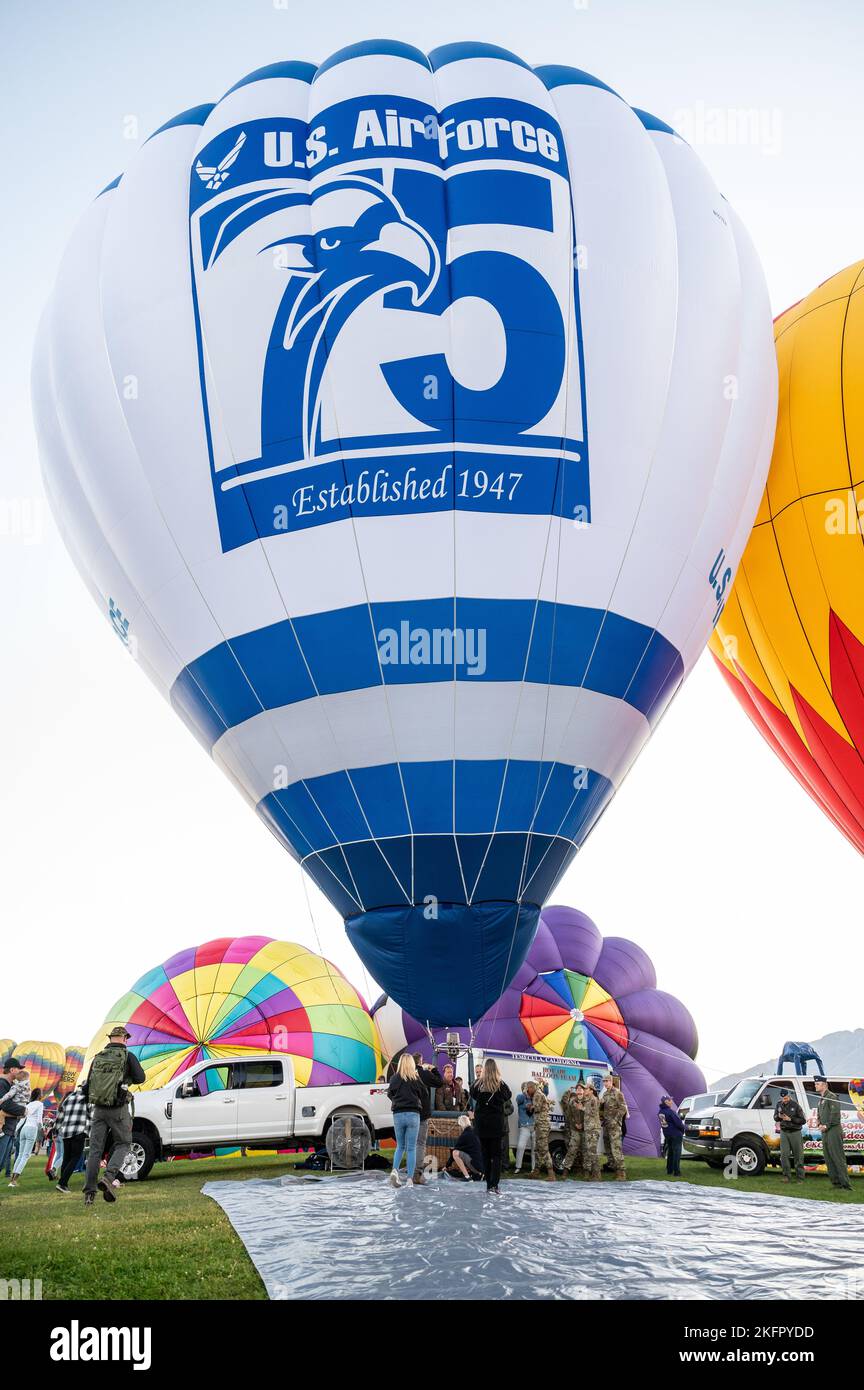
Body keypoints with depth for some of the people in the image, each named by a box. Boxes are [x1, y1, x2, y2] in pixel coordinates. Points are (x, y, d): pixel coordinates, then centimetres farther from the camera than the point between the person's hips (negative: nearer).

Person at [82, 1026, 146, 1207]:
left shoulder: (98, 1058, 9)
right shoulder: (128, 1056, -4)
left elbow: (87, 1086, 12)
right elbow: (140, 1078, -4)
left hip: (98, 1109, 4)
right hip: (119, 1109, -4)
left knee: (95, 1149, 7)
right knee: (123, 1144, 11)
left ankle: (89, 1192, 2)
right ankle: (109, 1177, -12)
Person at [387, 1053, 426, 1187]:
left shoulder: (394, 1078, -2)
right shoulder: (416, 1078, -3)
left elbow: (390, 1094, 8)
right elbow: (424, 1095, 7)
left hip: (398, 1114, 1)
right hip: (413, 1114, -1)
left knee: (400, 1146, 16)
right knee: (411, 1148, 4)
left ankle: (395, 1170, -6)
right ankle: (410, 1179, 0)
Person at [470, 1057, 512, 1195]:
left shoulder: (478, 1085, -7)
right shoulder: (501, 1085, -9)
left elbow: (473, 1095, 12)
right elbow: (508, 1096, 10)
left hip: (481, 1123, 1)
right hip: (497, 1124, -1)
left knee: (485, 1154, 11)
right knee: (496, 1154, 2)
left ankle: (489, 1184, 12)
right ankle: (494, 1185, -9)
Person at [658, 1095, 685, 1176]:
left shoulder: (660, 1112, 3)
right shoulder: (670, 1112, -23)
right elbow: (678, 1123, -21)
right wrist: (682, 1129, 0)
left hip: (667, 1134, 8)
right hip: (676, 1134, -8)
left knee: (670, 1152, 18)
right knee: (676, 1153, -2)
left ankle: (669, 1170, 23)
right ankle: (676, 1172, -2)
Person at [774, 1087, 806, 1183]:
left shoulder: (795, 1105, -9)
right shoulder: (779, 1104, 5)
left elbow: (803, 1120, -8)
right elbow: (775, 1118, 15)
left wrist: (790, 1119, -18)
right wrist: (778, 1116, -9)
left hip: (795, 1132, -3)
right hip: (784, 1132, 3)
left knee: (798, 1155, 0)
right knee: (784, 1154, -5)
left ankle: (800, 1178, 6)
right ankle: (787, 1176, 2)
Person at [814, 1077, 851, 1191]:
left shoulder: (831, 1097, -9)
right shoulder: (821, 1099, 20)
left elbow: (835, 1113, -18)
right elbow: (819, 1114, 26)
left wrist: (827, 1125, -16)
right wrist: (819, 1124, 6)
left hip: (833, 1130, -10)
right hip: (825, 1132, 10)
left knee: (838, 1158, -12)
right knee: (828, 1159, 9)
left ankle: (846, 1184, -13)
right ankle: (836, 1182, 13)